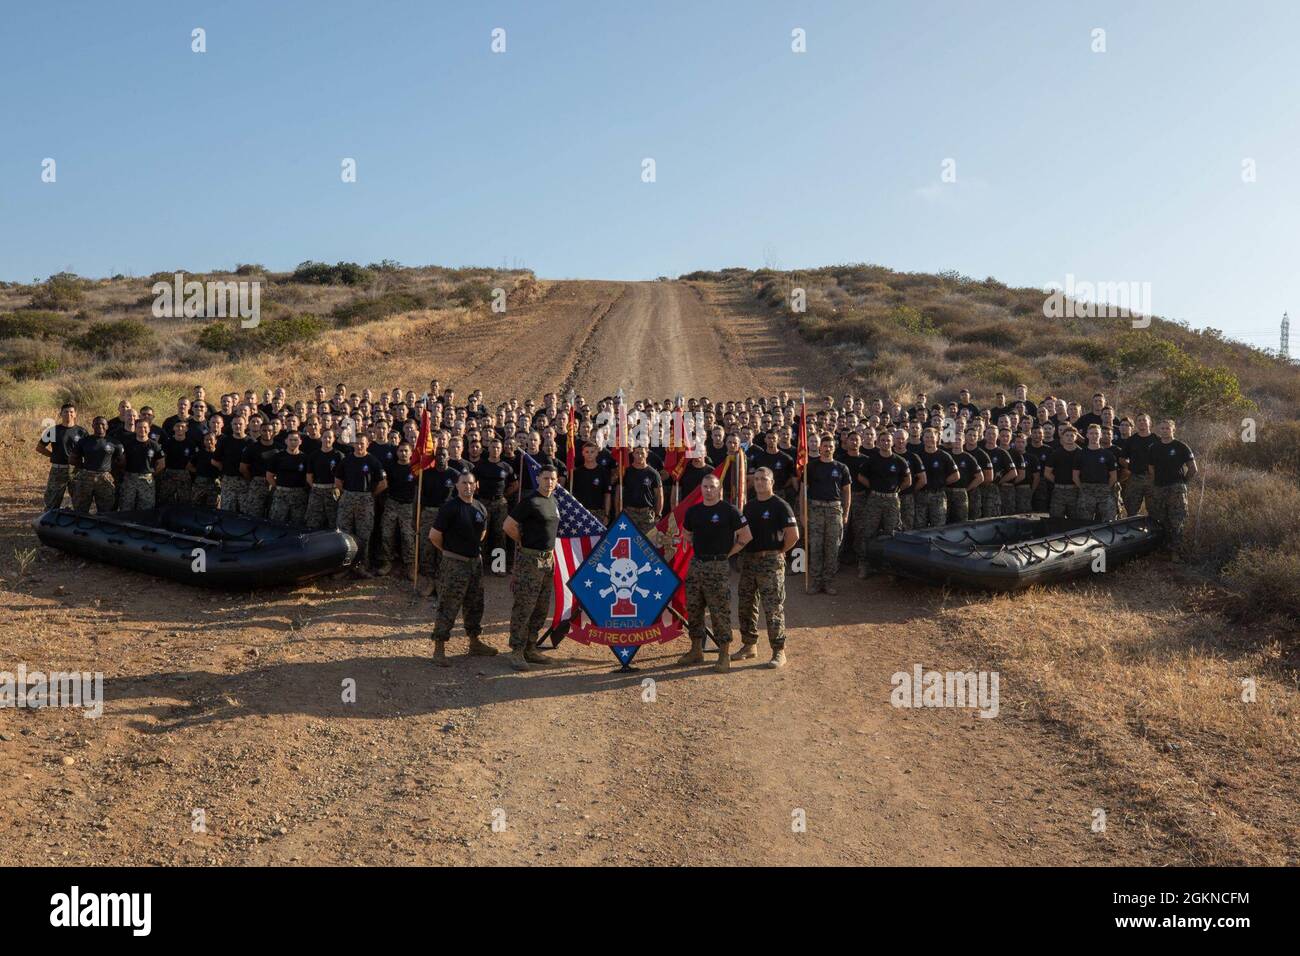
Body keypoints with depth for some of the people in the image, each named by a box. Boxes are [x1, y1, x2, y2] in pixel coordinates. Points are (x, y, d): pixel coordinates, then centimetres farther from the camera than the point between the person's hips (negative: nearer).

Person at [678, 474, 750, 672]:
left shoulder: (729, 510, -7)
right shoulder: (693, 511, 9)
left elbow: (745, 536, -6)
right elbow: (686, 533, 25)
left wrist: (728, 553, -5)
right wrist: (698, 547, 12)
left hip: (719, 566, -6)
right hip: (696, 564, 6)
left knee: (720, 611, -4)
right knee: (693, 609, 11)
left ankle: (724, 654, 4)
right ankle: (696, 650, 23)